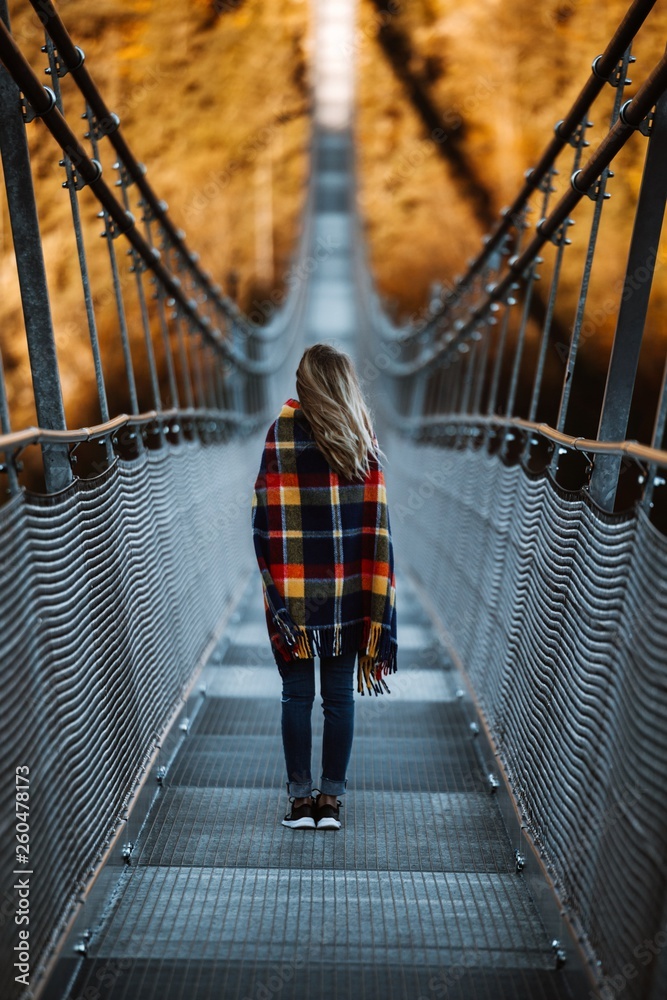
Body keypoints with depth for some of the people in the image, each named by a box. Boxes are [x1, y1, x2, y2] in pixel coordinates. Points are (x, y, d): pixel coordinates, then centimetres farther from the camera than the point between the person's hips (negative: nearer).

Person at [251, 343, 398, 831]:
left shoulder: (282, 435, -7)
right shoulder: (363, 441, -1)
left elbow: (267, 521, -9)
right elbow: (376, 525, -3)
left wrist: (277, 586, 1)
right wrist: (375, 604, 3)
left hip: (293, 592, -2)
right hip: (348, 594, 2)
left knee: (298, 695, 10)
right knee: (339, 696, 11)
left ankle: (301, 799, 19)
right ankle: (332, 799, 21)